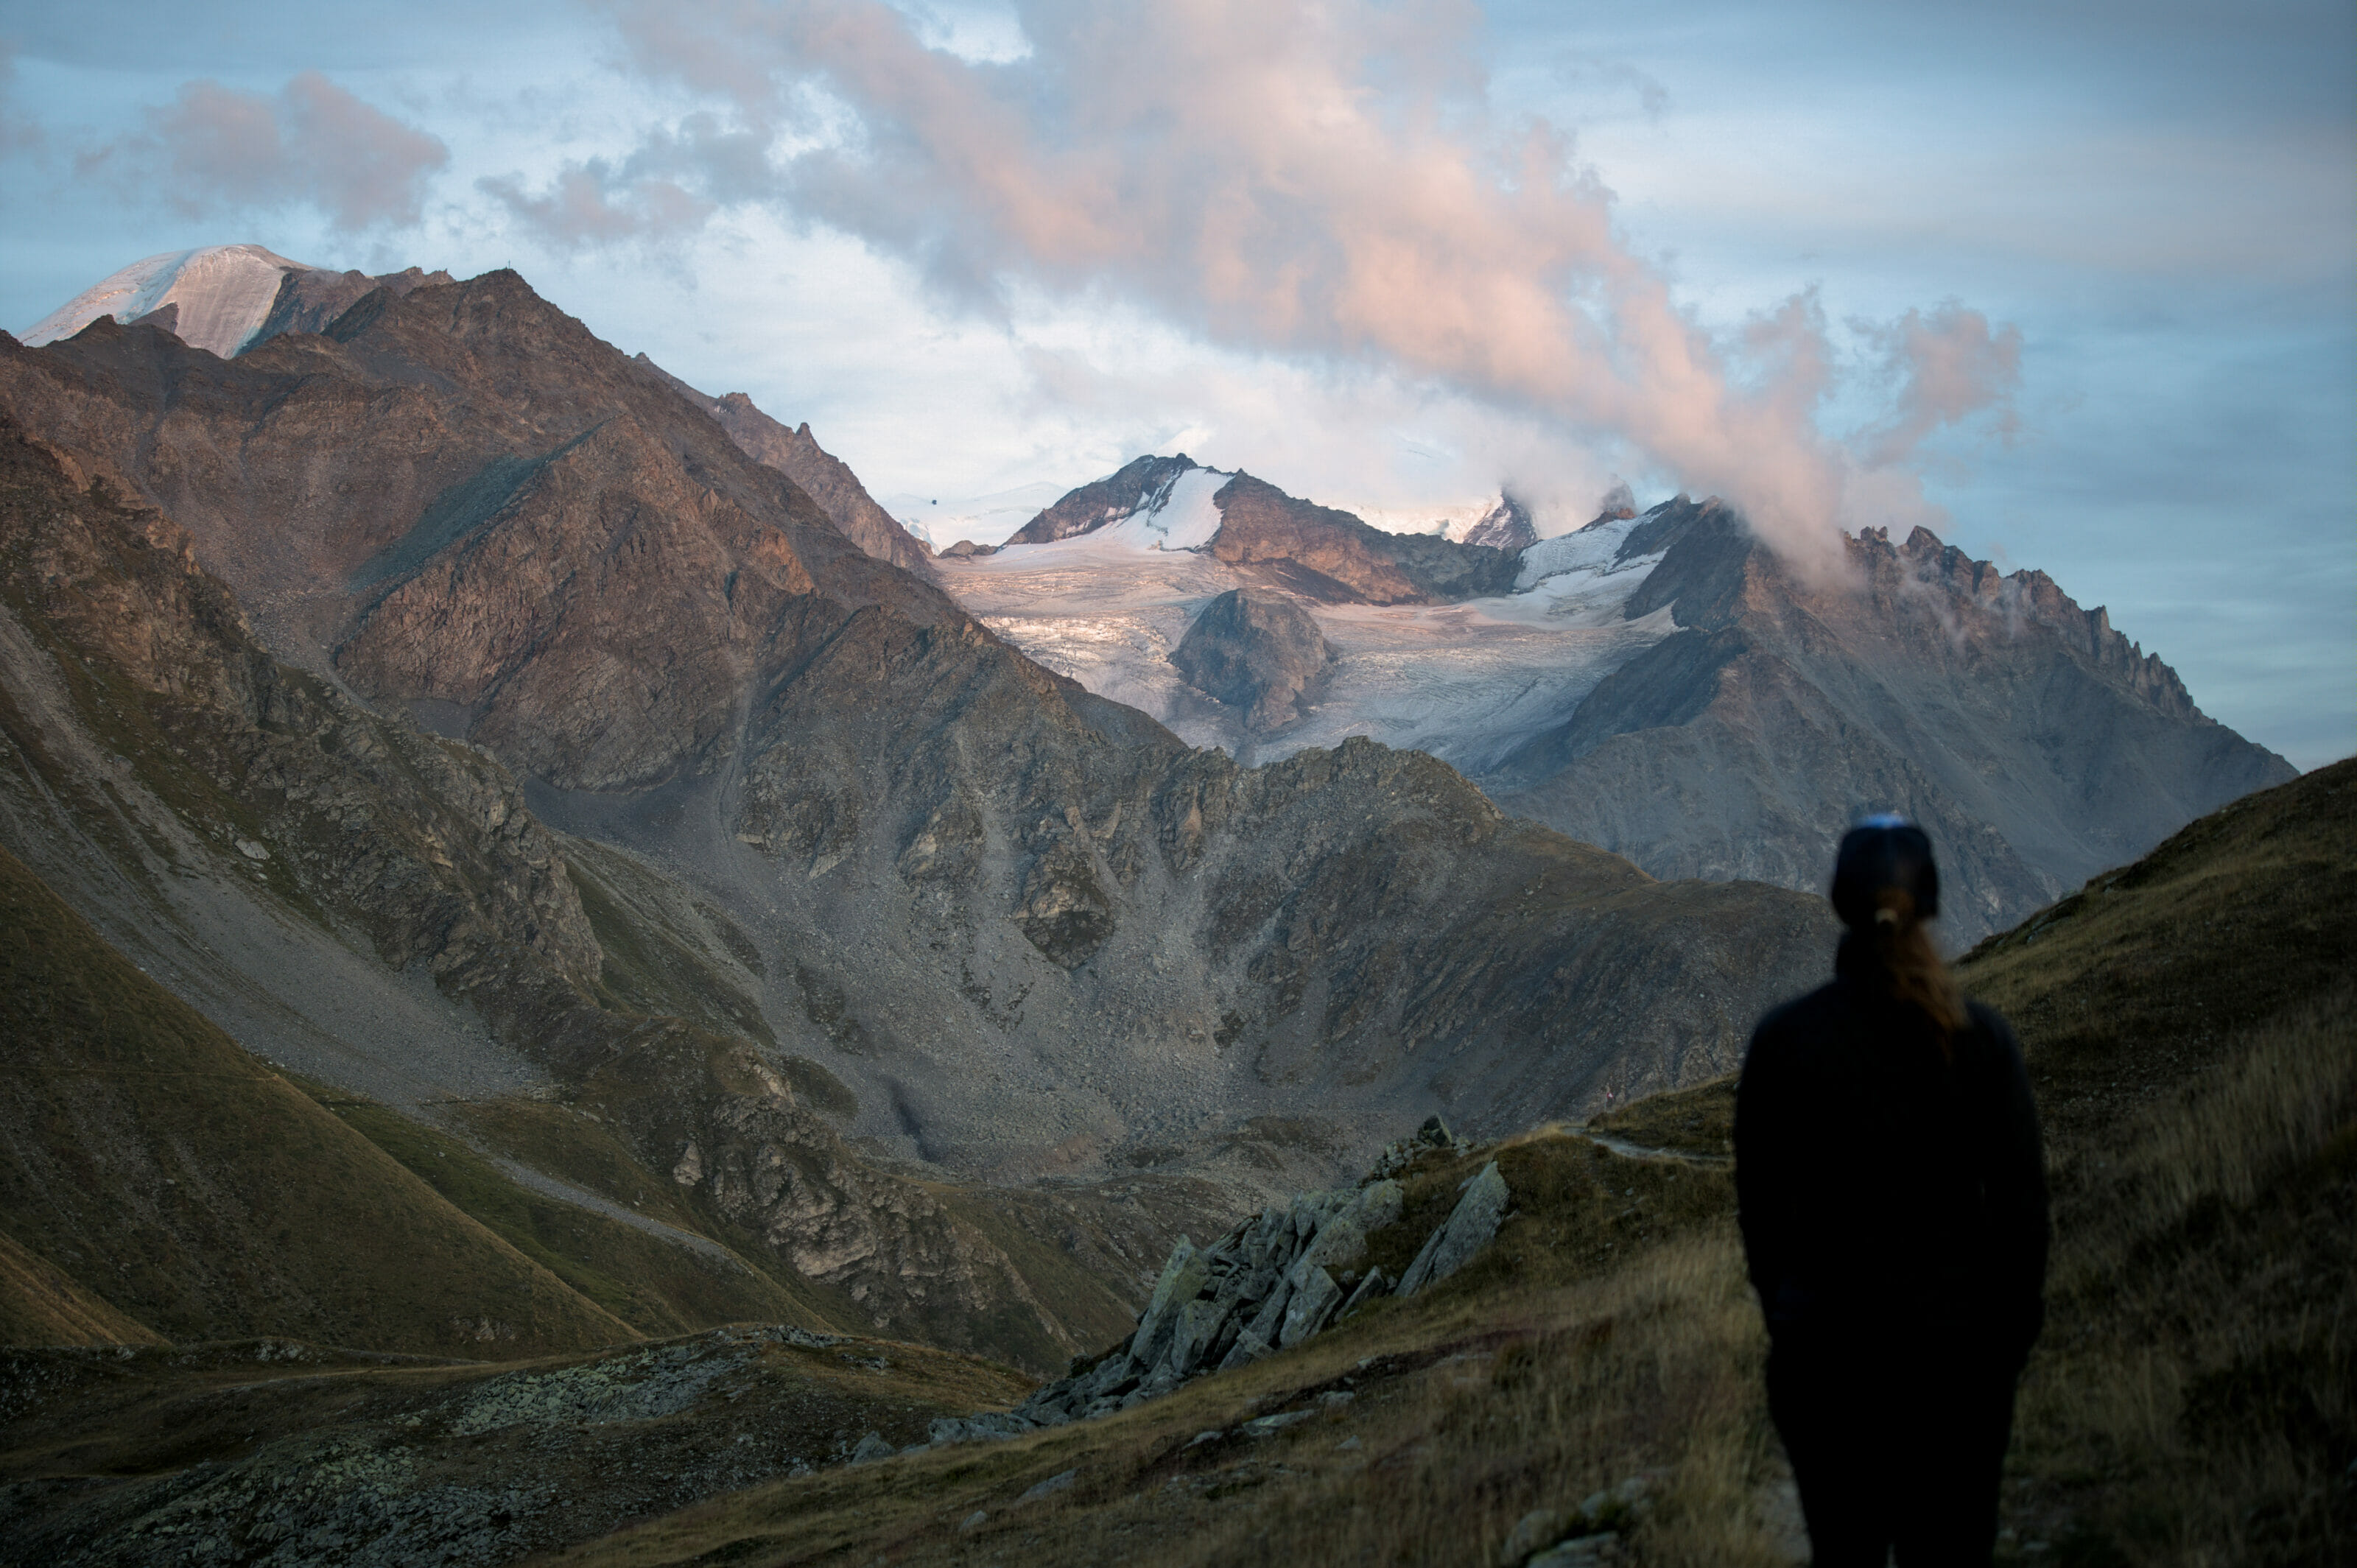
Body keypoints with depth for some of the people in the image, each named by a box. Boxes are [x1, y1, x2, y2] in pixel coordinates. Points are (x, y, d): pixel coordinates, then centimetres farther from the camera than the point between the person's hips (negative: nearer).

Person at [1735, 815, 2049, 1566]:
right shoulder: (1980, 1038, -8)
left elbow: (1760, 1197, -1)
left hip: (1825, 1343, 0)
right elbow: (2021, 1195, -3)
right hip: (1959, 1339, 0)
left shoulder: (1783, 1039, -9)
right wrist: (2016, 1329, 9)